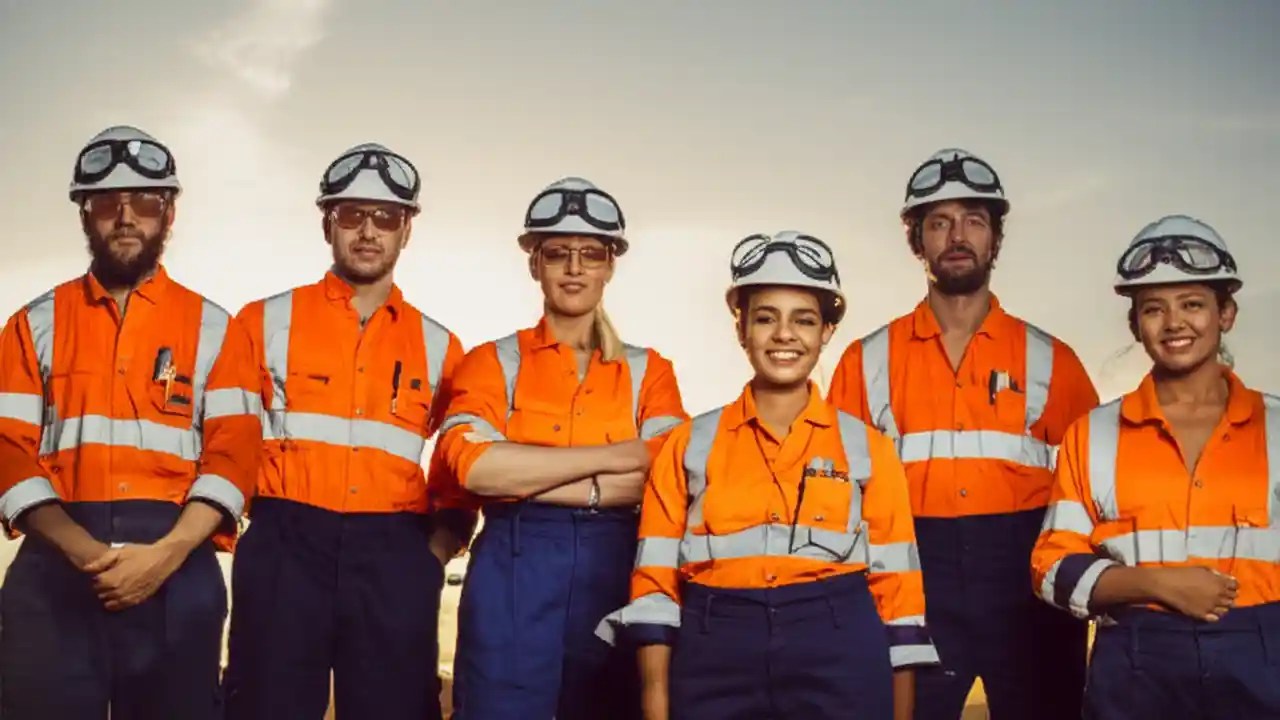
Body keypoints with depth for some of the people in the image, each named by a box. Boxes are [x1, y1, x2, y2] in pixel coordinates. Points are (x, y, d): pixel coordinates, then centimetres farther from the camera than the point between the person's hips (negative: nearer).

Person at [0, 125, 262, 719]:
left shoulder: (213, 328, 8)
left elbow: (232, 455, 0)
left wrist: (166, 552, -15)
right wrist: (85, 550, -13)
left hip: (177, 567, 0)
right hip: (56, 564, 1)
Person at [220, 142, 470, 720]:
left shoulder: (437, 346, 11)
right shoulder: (265, 322, 7)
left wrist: (434, 553, 4)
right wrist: (263, 521, -2)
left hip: (394, 558, 1)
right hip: (286, 549, -1)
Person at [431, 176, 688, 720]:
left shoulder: (649, 371, 10)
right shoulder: (494, 362, 7)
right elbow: (472, 463, -12)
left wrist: (524, 480, -12)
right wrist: (615, 455, -13)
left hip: (617, 575, 2)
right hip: (513, 577, -1)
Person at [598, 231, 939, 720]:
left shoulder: (868, 448, 6)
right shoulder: (689, 445, 6)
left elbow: (896, 587, 5)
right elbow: (656, 581, 4)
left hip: (840, 662, 0)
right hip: (715, 661, 0)